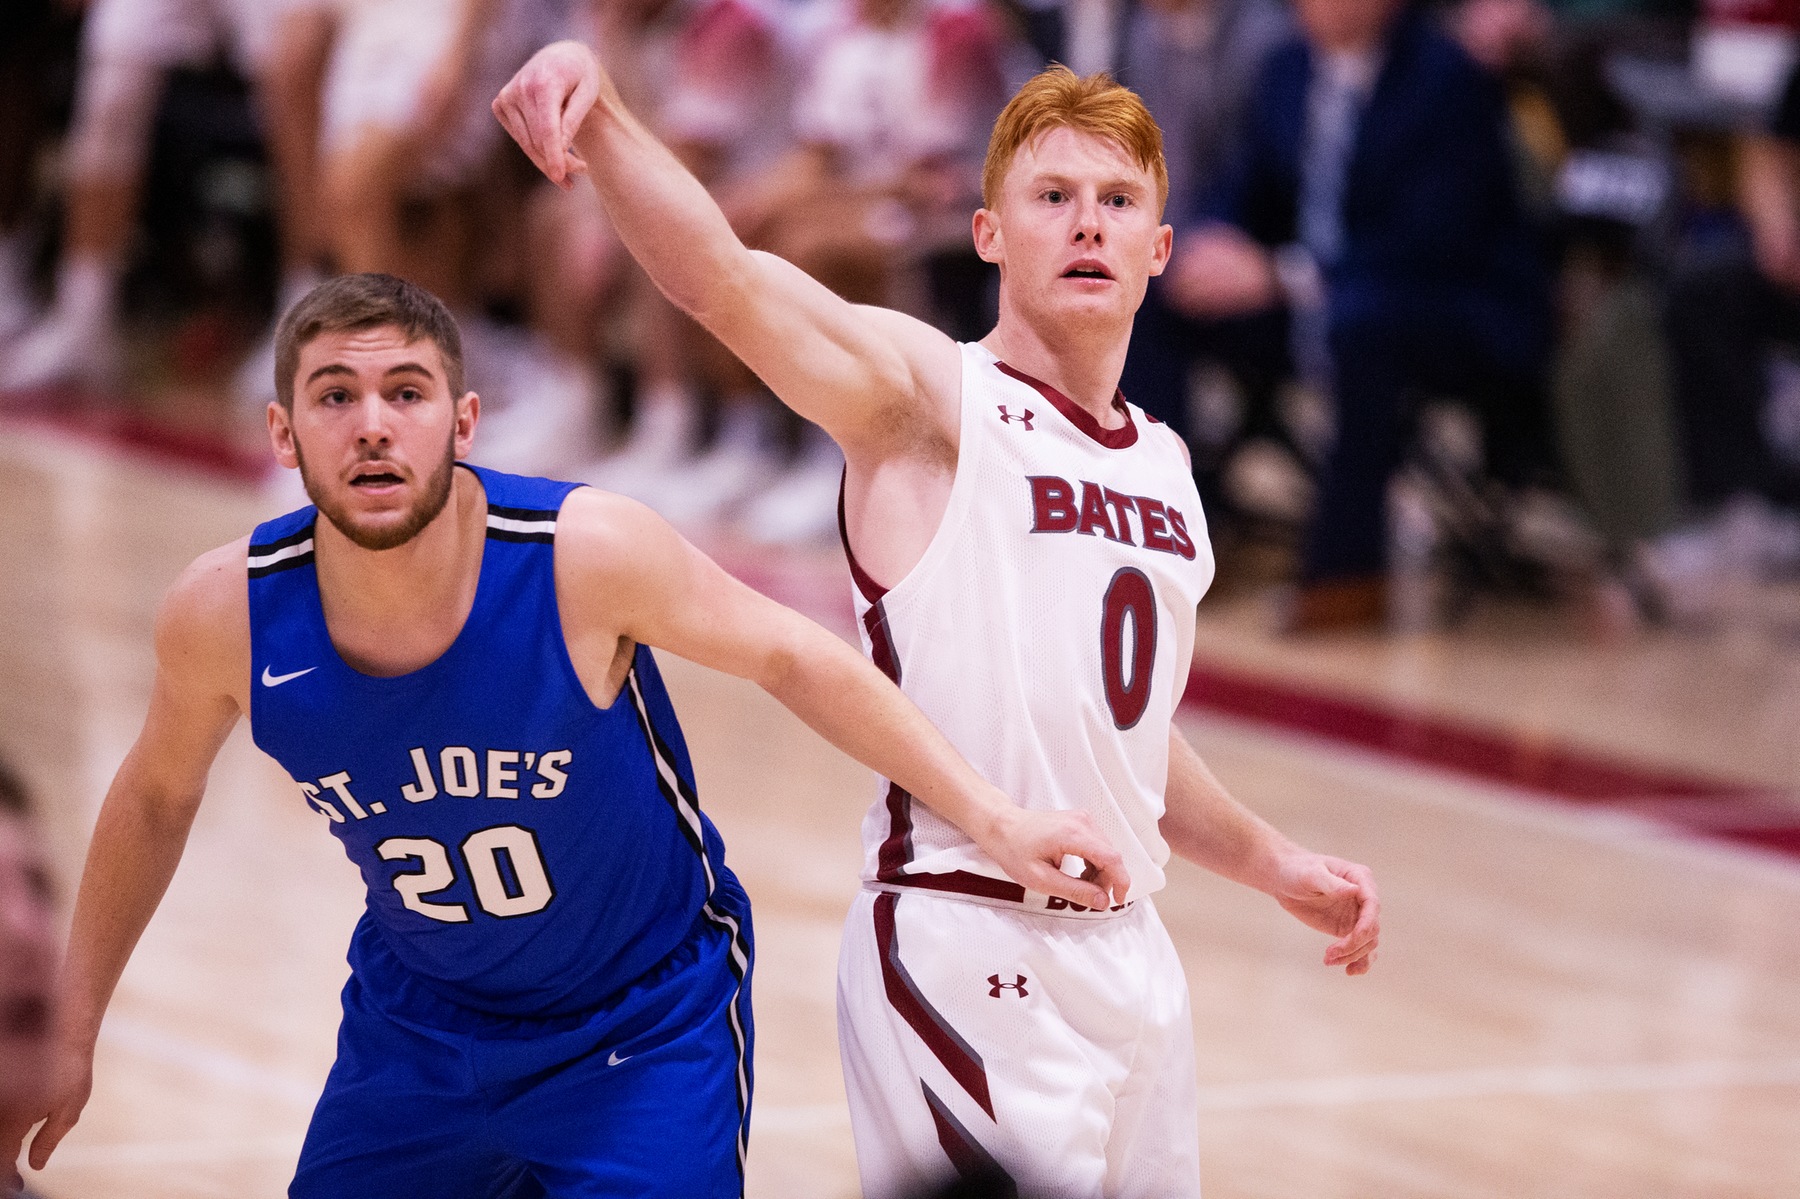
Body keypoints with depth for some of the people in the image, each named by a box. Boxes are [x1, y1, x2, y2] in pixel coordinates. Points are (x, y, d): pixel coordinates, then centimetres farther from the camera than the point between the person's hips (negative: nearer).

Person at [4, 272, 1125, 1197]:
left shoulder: (586, 553, -27)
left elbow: (791, 656, -11)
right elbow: (157, 796, 2)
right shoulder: (225, 613, -19)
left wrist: (993, 819, -11)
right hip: (414, 1025, 3)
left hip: (646, 1027, -3)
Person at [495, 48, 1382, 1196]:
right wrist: (602, 114, -40)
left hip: (1129, 959, 7)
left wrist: (1273, 864, 27)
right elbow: (719, 279, -24)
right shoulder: (930, 395, -5)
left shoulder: (1163, 466, 16)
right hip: (963, 958, -7)